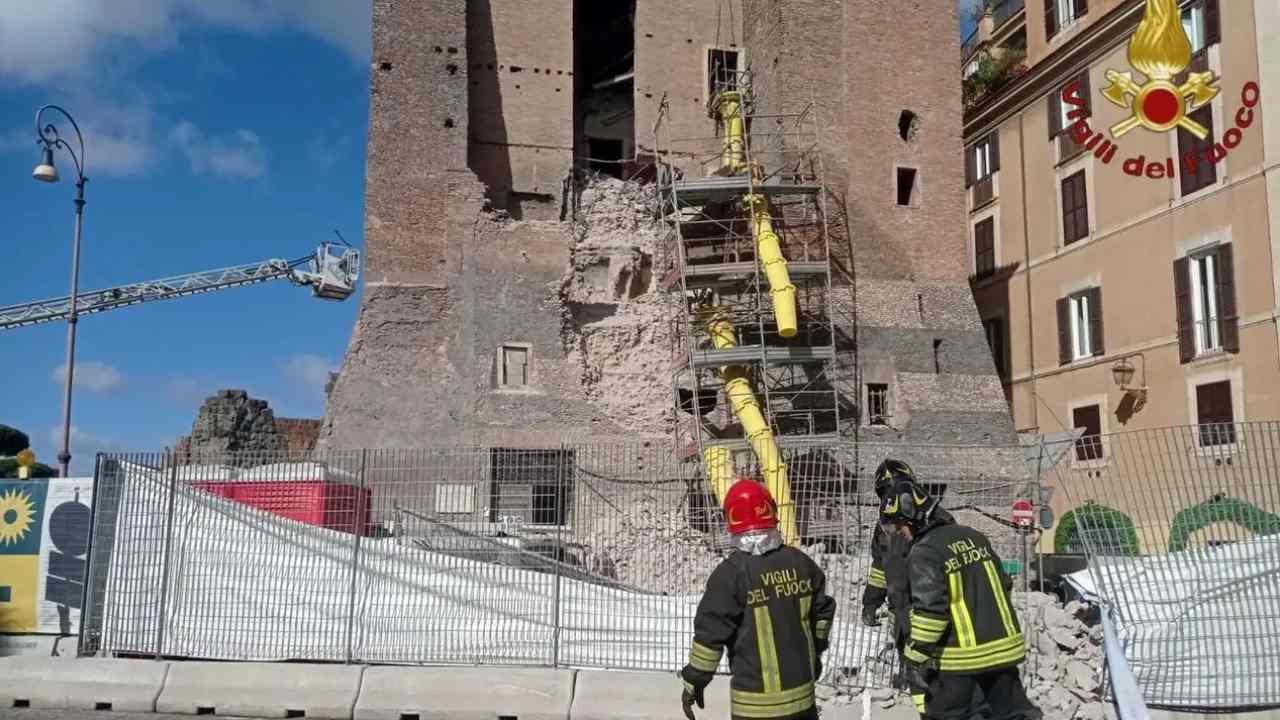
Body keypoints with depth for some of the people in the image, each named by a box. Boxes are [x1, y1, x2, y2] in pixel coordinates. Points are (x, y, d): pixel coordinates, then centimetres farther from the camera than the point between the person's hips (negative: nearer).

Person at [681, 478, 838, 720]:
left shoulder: (731, 573, -17)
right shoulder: (800, 563, 0)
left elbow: (710, 634, -15)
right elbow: (822, 612, 13)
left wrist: (694, 682, -2)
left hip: (755, 700, -5)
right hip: (802, 689, 5)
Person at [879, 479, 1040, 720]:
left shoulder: (924, 552, -14)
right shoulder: (973, 536, 9)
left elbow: (929, 610, -21)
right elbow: (1004, 585, 17)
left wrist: (916, 660, -17)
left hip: (960, 655, -7)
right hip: (1003, 647, 7)